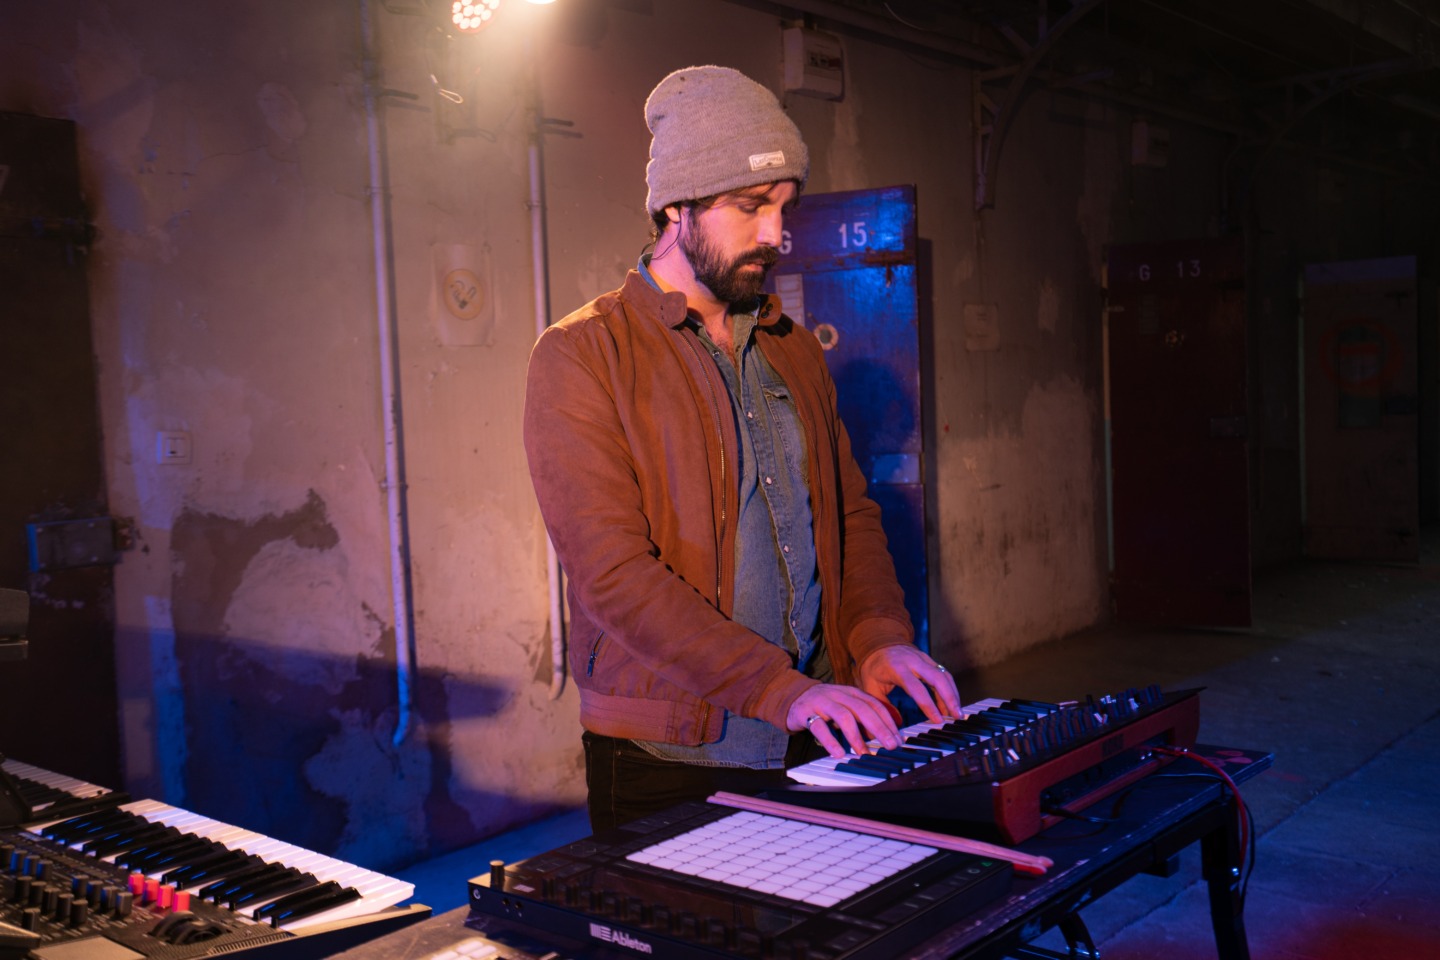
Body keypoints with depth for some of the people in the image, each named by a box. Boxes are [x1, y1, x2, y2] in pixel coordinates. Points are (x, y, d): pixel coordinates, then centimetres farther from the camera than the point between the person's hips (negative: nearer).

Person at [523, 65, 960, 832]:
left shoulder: (794, 351, 13)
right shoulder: (580, 356, -9)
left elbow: (851, 512, 15)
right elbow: (610, 570, -18)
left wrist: (879, 638, -4)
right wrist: (780, 689, -24)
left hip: (813, 741, 6)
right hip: (667, 756, -5)